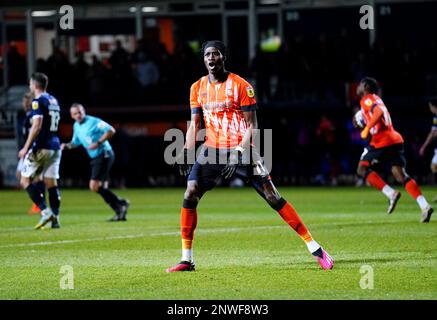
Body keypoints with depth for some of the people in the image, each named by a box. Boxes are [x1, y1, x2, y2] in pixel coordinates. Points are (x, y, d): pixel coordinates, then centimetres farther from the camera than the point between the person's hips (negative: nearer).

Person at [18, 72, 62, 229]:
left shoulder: (38, 101, -11)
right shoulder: (53, 101, 15)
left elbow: (37, 126, -19)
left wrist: (26, 147, -18)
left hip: (41, 147, -8)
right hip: (55, 146, 8)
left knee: (25, 180, -1)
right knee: (51, 183, 9)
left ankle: (46, 212, -13)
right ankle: (55, 218, 3)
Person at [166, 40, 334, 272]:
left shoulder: (240, 86, -8)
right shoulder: (198, 88, 6)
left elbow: (251, 125, -8)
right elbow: (194, 124, 12)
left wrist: (238, 153, -19)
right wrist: (186, 151, -2)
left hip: (240, 150, -4)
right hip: (212, 150, 4)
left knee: (272, 196, -8)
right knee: (189, 196, -11)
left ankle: (314, 247, -3)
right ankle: (186, 260, -3)